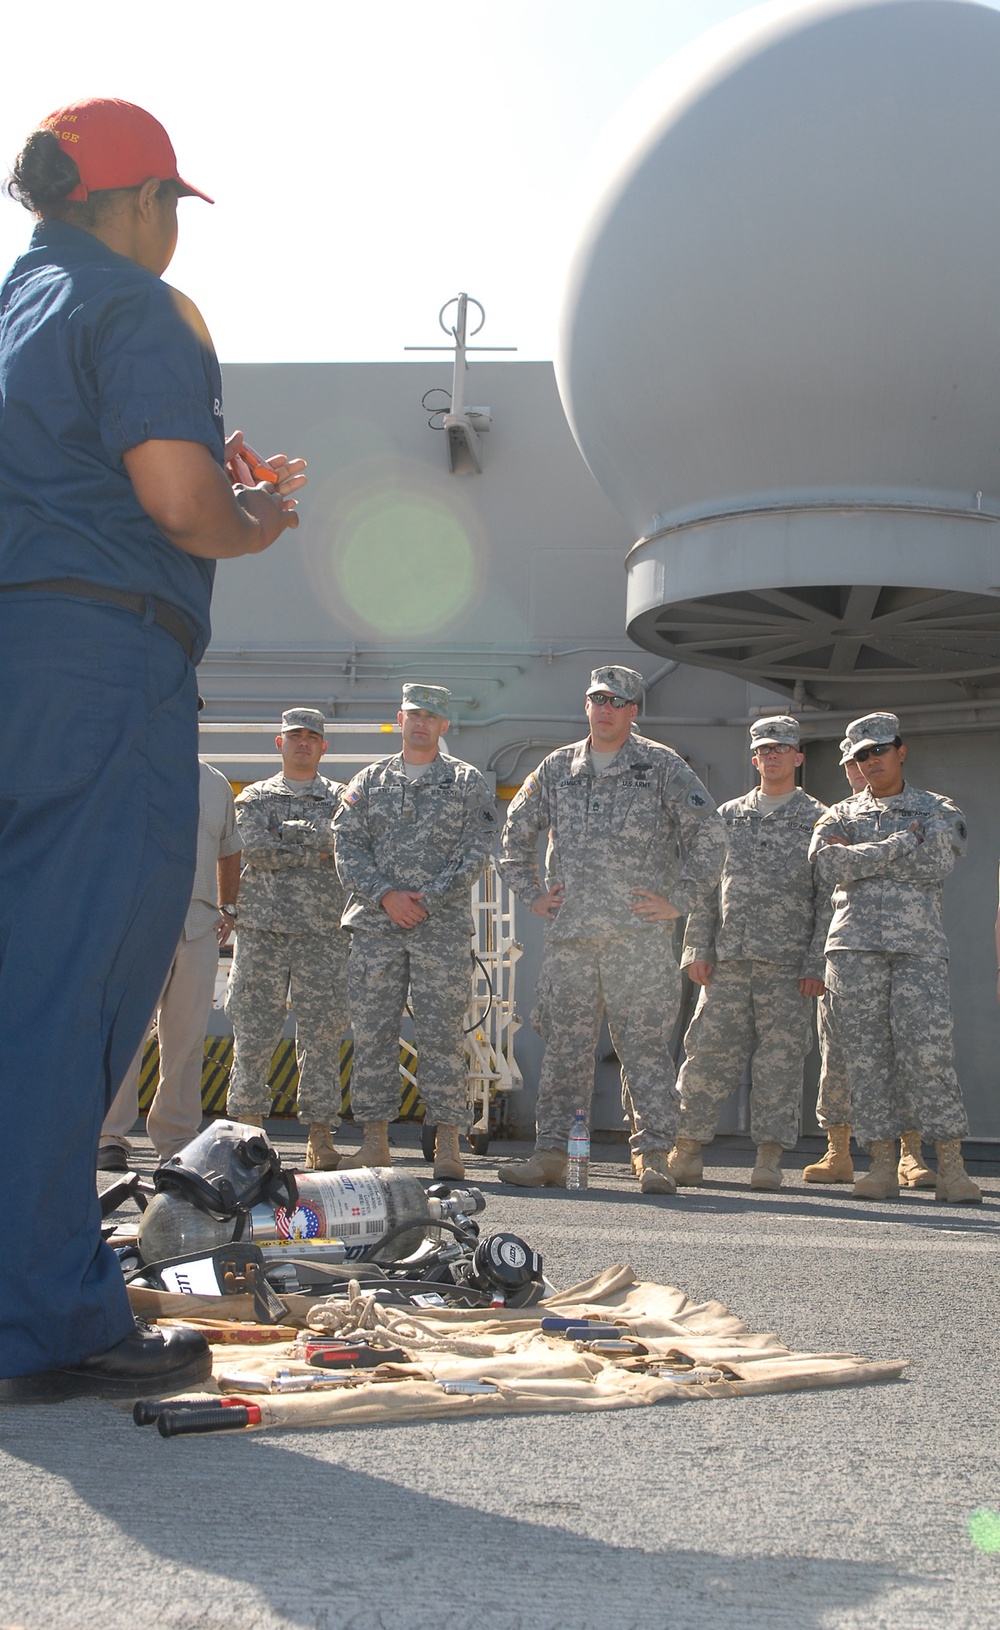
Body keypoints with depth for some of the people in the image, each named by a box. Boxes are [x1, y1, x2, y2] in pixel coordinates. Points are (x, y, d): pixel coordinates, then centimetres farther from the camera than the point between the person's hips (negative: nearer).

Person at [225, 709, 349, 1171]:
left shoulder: (341, 798, 15)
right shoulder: (254, 796, 13)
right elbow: (254, 849, -5)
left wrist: (286, 830, -8)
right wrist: (314, 851, -8)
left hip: (323, 931, 0)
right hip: (261, 927, 0)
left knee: (322, 1033, -2)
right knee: (254, 1031, -1)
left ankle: (320, 1135, 1)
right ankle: (247, 1126, 6)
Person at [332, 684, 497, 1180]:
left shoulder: (467, 783, 8)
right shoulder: (369, 782, 14)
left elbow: (475, 853, -1)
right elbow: (347, 847, 6)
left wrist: (426, 900, -11)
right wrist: (385, 895, -10)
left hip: (443, 927, -2)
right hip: (375, 925, 2)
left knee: (442, 1032, -5)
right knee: (372, 1031, 2)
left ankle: (447, 1142, -1)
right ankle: (375, 1139, 9)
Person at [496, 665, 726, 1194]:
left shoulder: (662, 766, 3)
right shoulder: (557, 769, 15)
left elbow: (708, 832, 0)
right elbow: (515, 834, 25)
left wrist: (679, 900, -5)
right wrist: (531, 893, 14)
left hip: (639, 933, -3)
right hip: (568, 933, 4)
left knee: (645, 1045, -4)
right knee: (565, 1046, 5)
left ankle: (652, 1155, 0)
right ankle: (551, 1152, 9)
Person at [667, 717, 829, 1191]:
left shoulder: (818, 821, 6)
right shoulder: (728, 817, 15)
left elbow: (829, 899, 1)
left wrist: (818, 964, -7)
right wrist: (697, 948, 5)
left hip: (787, 963, -2)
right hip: (728, 959, 2)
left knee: (781, 1059, -1)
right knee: (709, 1050, -1)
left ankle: (769, 1156, 6)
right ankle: (688, 1146, 7)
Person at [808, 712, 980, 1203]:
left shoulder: (937, 810, 13)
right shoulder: (841, 815, 18)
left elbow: (936, 863, -7)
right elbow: (828, 865, -3)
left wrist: (861, 856, -3)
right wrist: (901, 844, -5)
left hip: (919, 944, -2)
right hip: (854, 942, 2)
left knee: (928, 1051, -10)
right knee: (866, 1053, -1)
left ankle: (951, 1166, -5)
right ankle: (882, 1164, 4)